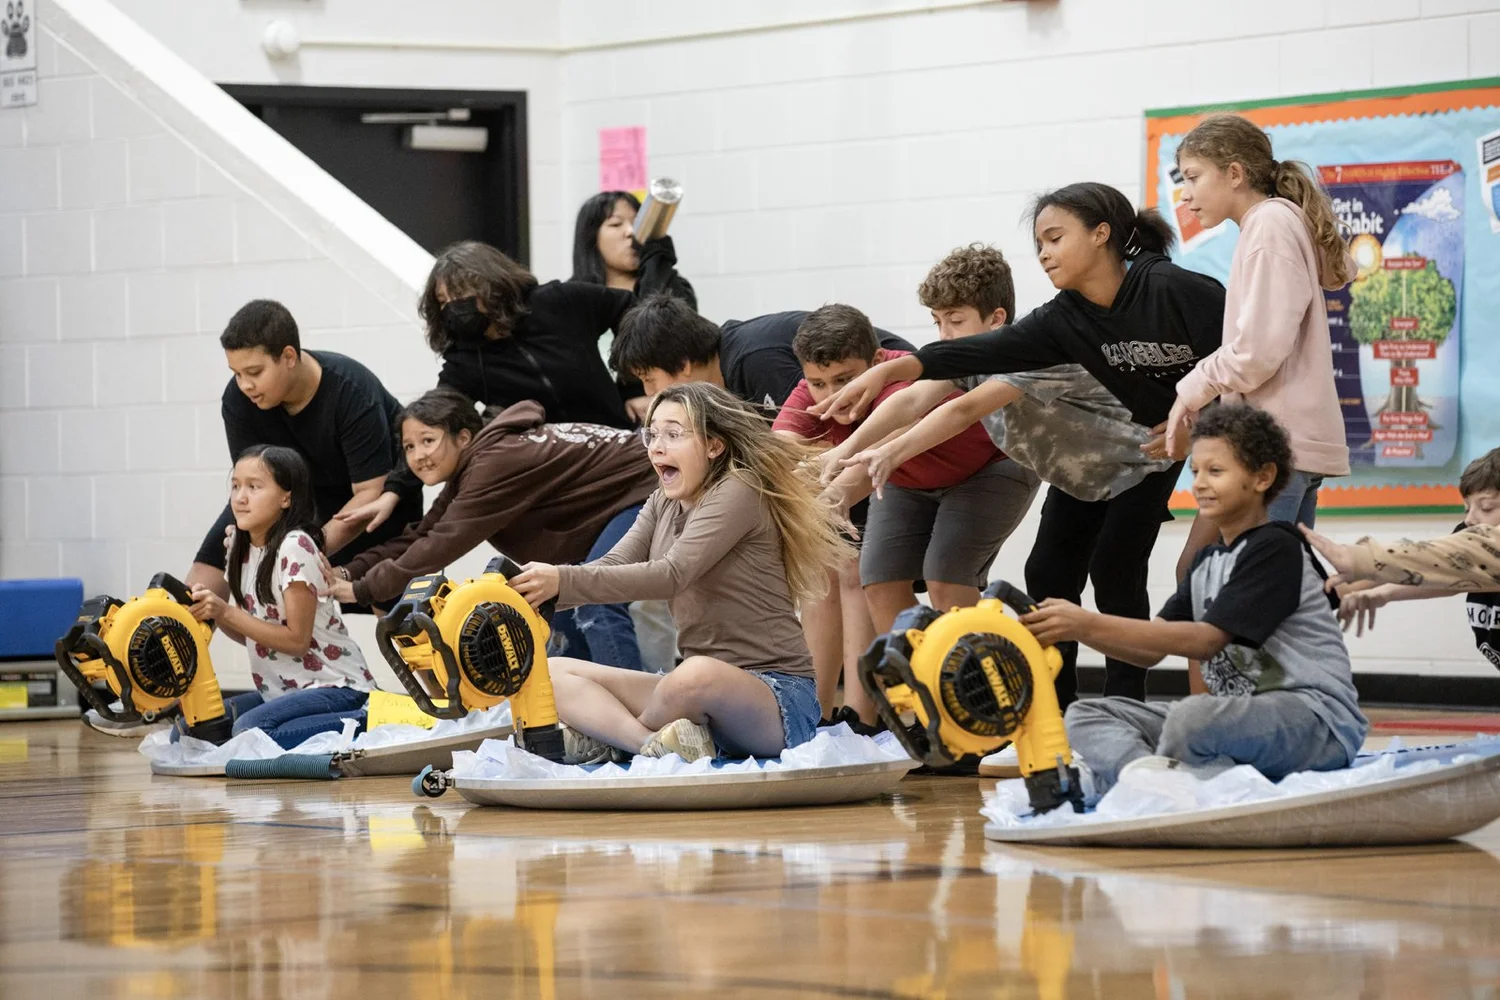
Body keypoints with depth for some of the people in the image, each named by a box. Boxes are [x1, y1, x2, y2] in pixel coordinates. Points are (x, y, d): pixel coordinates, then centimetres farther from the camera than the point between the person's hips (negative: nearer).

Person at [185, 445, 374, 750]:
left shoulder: (295, 548, -16)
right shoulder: (241, 546, 9)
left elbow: (296, 639, -17)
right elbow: (248, 634, 11)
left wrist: (227, 613, -19)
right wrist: (214, 613, -8)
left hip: (335, 687, -10)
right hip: (280, 689, 10)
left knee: (251, 730, -31)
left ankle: (365, 723, -14)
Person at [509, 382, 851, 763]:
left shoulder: (738, 493, -10)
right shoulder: (663, 506, 15)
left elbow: (672, 574, -22)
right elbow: (613, 566, 1)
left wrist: (564, 581, -30)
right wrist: (543, 588, -19)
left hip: (776, 696, -8)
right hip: (704, 695, 8)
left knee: (697, 674, -42)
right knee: (554, 673, -3)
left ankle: (608, 736, -14)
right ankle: (658, 746, -25)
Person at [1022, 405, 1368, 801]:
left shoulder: (1276, 549, -9)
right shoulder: (1210, 560, 18)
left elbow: (1205, 641, -20)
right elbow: (1152, 650, 11)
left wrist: (1089, 625, -24)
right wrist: (1075, 628, -8)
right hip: (1241, 715, 10)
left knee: (1193, 717, -41)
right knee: (1084, 716, -2)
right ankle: (1147, 769, -30)